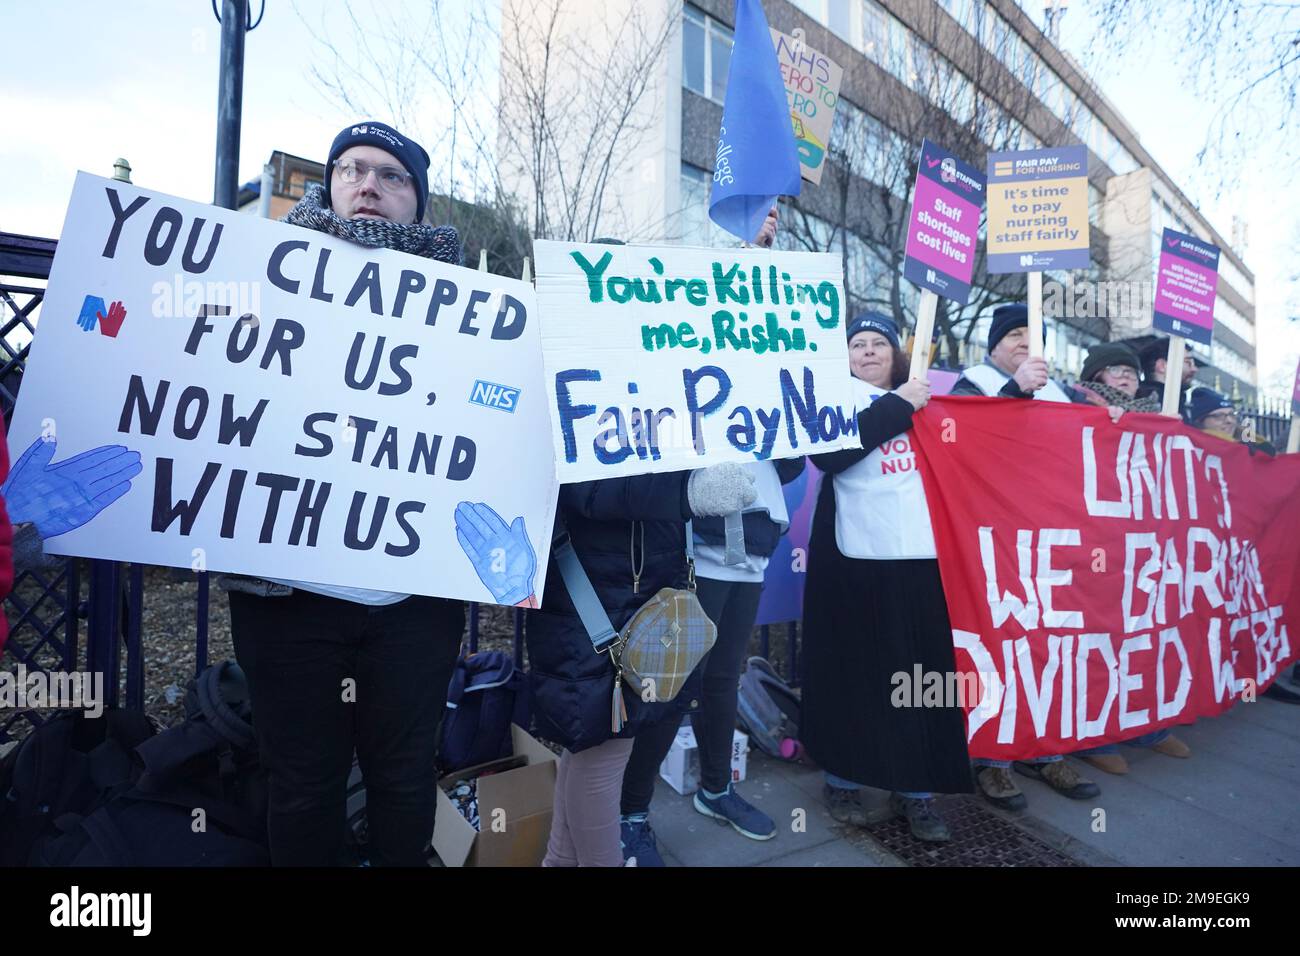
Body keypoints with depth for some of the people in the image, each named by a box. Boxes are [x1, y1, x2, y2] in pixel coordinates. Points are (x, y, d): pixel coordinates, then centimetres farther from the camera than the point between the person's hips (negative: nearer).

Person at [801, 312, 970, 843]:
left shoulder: (922, 400, 17)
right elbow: (827, 452, -16)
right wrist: (899, 406, -12)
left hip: (919, 554, 4)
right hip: (857, 556, -4)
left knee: (922, 669, 7)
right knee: (853, 671, 6)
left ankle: (914, 790, 23)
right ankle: (841, 781, 24)